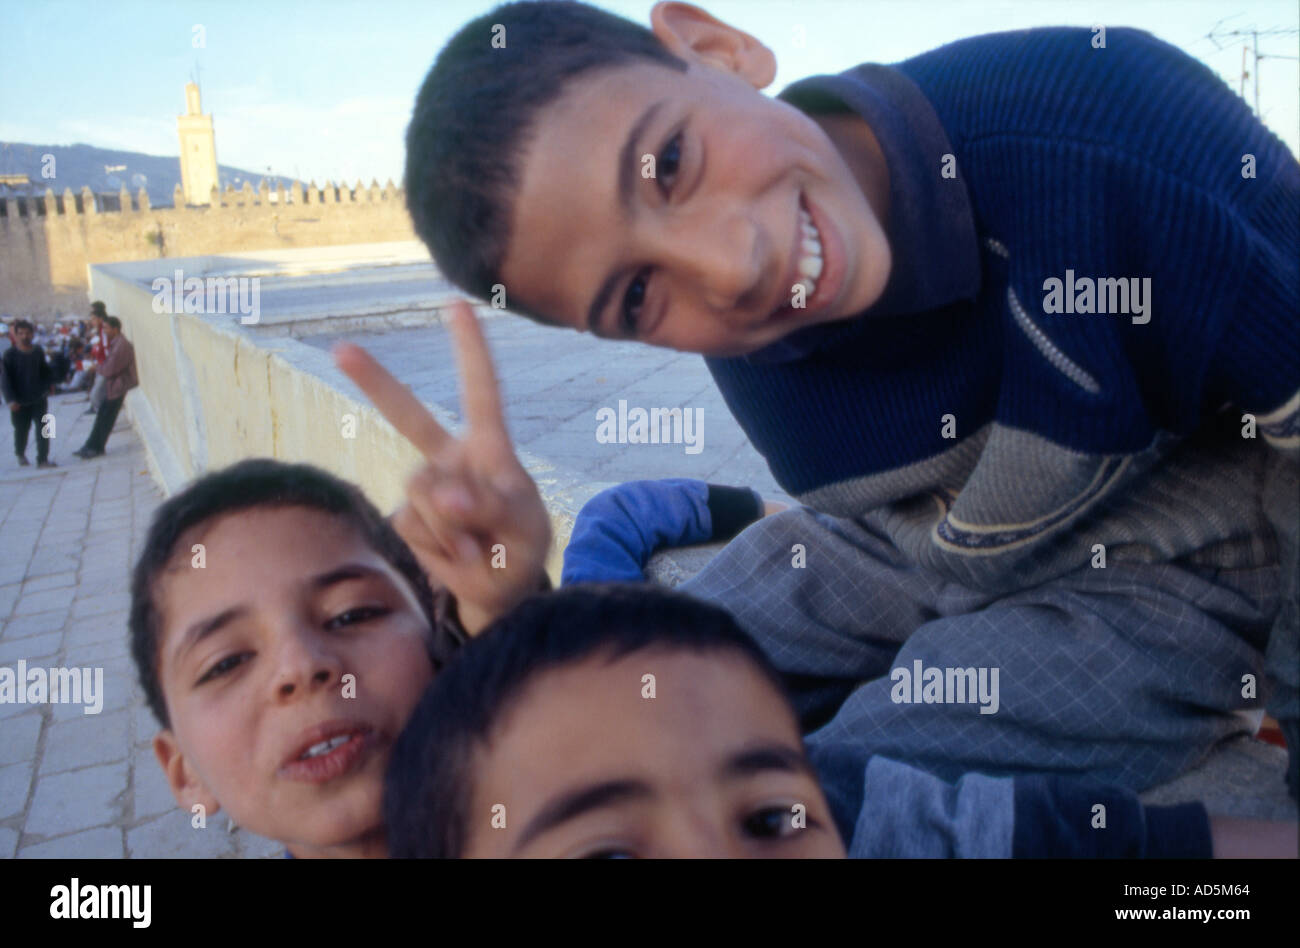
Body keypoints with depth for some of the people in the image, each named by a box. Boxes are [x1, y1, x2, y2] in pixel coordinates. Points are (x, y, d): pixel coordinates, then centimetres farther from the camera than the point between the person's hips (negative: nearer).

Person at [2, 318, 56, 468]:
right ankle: (20, 454, 38)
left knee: (42, 428, -5)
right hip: (20, 400, -2)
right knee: (21, 429, 13)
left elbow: (45, 370, 17)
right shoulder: (10, 354, -9)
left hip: (39, 398, 2)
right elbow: (6, 378, -10)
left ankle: (43, 459, -1)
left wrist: (49, 384, 3)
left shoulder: (38, 352, 2)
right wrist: (11, 399, -17)